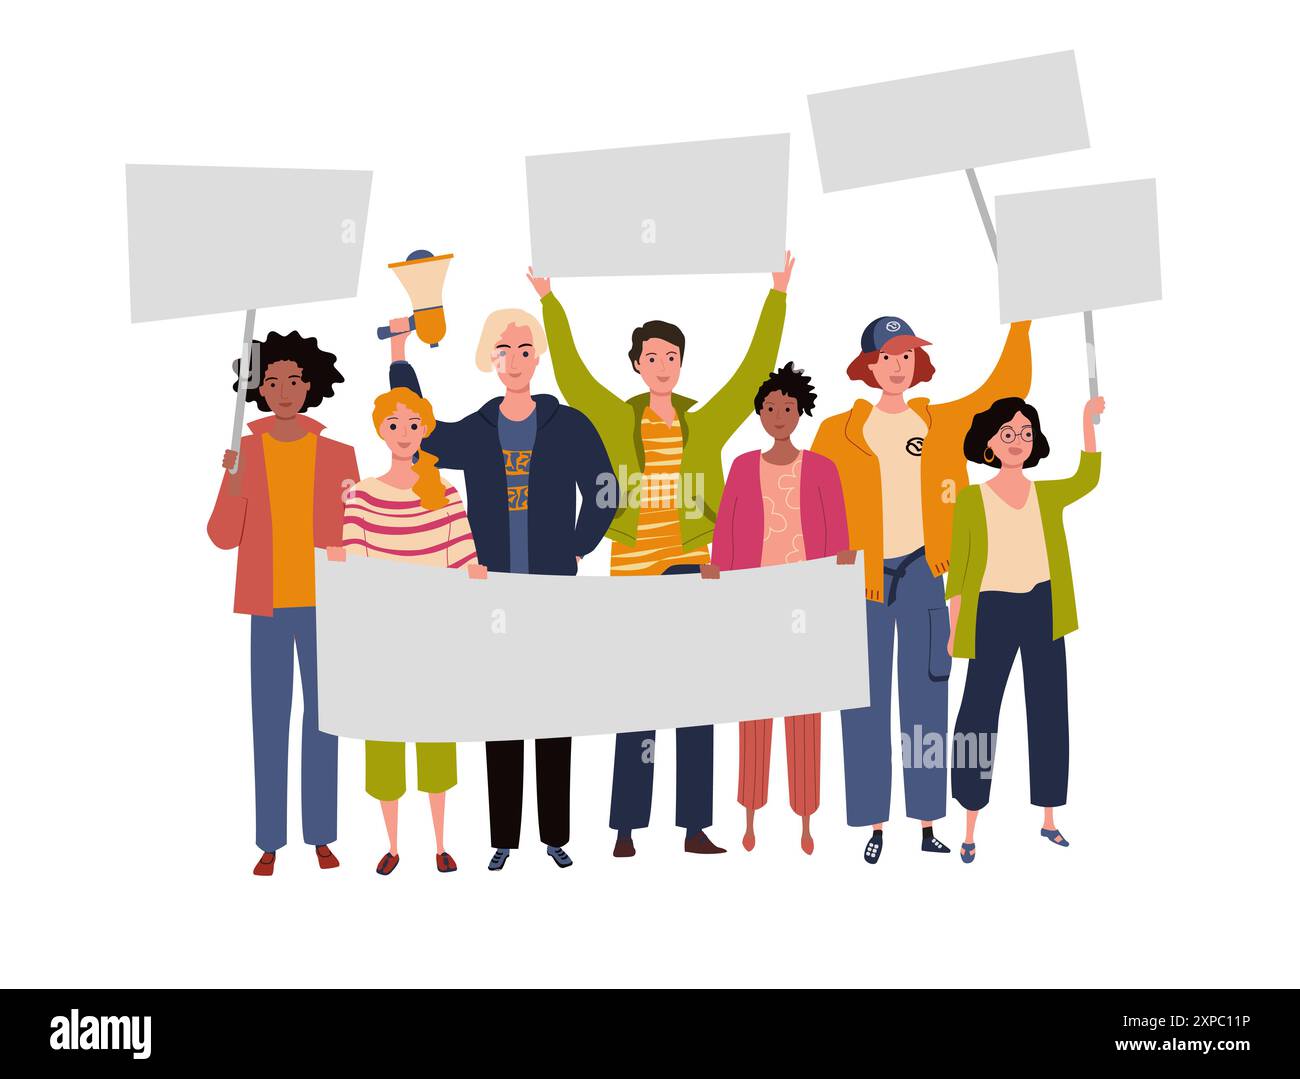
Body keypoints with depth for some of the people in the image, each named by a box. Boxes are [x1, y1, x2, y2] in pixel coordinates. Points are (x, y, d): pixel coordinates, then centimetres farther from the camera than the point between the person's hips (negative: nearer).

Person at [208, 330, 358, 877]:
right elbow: (223, 537, -1)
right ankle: (270, 843, 12)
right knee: (269, 721, 3)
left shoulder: (336, 453, 3)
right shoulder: (245, 452, 2)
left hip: (322, 604, 0)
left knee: (322, 719, 4)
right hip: (267, 606, 0)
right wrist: (233, 484, -18)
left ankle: (322, 838, 15)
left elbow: (348, 536, 5)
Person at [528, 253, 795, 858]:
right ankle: (625, 828, 11)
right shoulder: (619, 420, 4)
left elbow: (754, 371, 6)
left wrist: (777, 298, 6)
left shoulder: (705, 422, 6)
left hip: (693, 568, 2)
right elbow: (571, 375, 0)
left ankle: (696, 827, 13)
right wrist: (549, 302, 0)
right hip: (634, 570, -1)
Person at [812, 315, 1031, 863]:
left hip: (923, 572, 2)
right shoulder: (840, 432, 1)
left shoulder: (941, 422, 7)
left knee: (925, 699, 6)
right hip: (864, 578, -2)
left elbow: (1006, 387, 8)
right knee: (865, 704, 1)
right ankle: (875, 827, 11)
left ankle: (928, 825, 14)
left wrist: (1021, 323, 3)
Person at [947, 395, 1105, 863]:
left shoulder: (1047, 494, 8)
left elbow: (1087, 479, -9)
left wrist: (1089, 422, -14)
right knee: (979, 712, -1)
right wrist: (953, 630, -4)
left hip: (1043, 610, 4)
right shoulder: (972, 498, -2)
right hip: (993, 612, -3)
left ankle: (1049, 820, 21)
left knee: (1049, 713, 8)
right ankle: (970, 829, 9)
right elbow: (958, 567, -2)